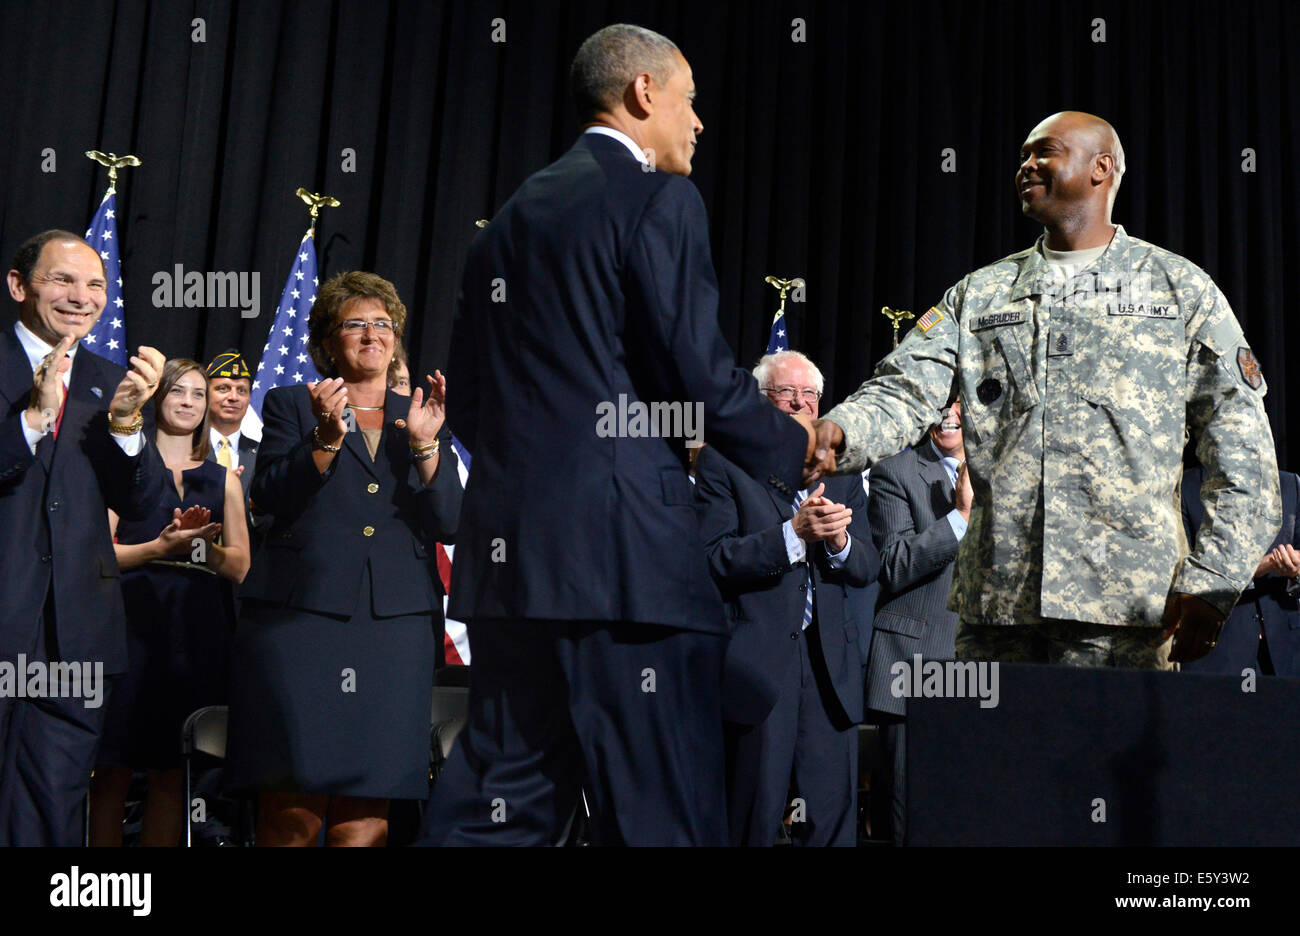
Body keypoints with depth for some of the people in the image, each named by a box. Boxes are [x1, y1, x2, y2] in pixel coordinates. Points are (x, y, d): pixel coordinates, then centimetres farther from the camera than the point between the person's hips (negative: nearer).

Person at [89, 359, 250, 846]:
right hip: (135, 623, -2)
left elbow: (239, 567, 11)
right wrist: (162, 546, -14)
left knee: (172, 769, 2)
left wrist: (202, 545, -8)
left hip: (198, 630, 3)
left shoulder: (223, 480, 18)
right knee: (113, 766, -5)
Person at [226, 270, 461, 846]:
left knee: (366, 815, -5)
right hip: (301, 611, -1)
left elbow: (447, 524, 9)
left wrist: (425, 443, -5)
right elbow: (270, 497, 1)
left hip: (395, 624, 2)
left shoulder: (421, 418, 19)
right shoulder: (290, 405, 15)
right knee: (292, 813, -7)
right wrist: (326, 439, -13)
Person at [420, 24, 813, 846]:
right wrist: (794, 449, 6)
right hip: (623, 546, -8)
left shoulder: (515, 213, 19)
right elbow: (700, 375, -11)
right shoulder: (658, 199, -3)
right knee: (663, 814, 0)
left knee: (494, 808, 11)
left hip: (508, 549, 8)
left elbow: (468, 399, 18)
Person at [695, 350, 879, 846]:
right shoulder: (722, 462, 1)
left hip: (830, 665, 4)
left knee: (832, 819, 5)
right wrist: (794, 533, -19)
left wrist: (839, 541, -10)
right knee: (753, 821, 3)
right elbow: (713, 559, -11)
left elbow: (868, 569, 11)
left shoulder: (842, 471, 16)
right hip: (758, 665, -4)